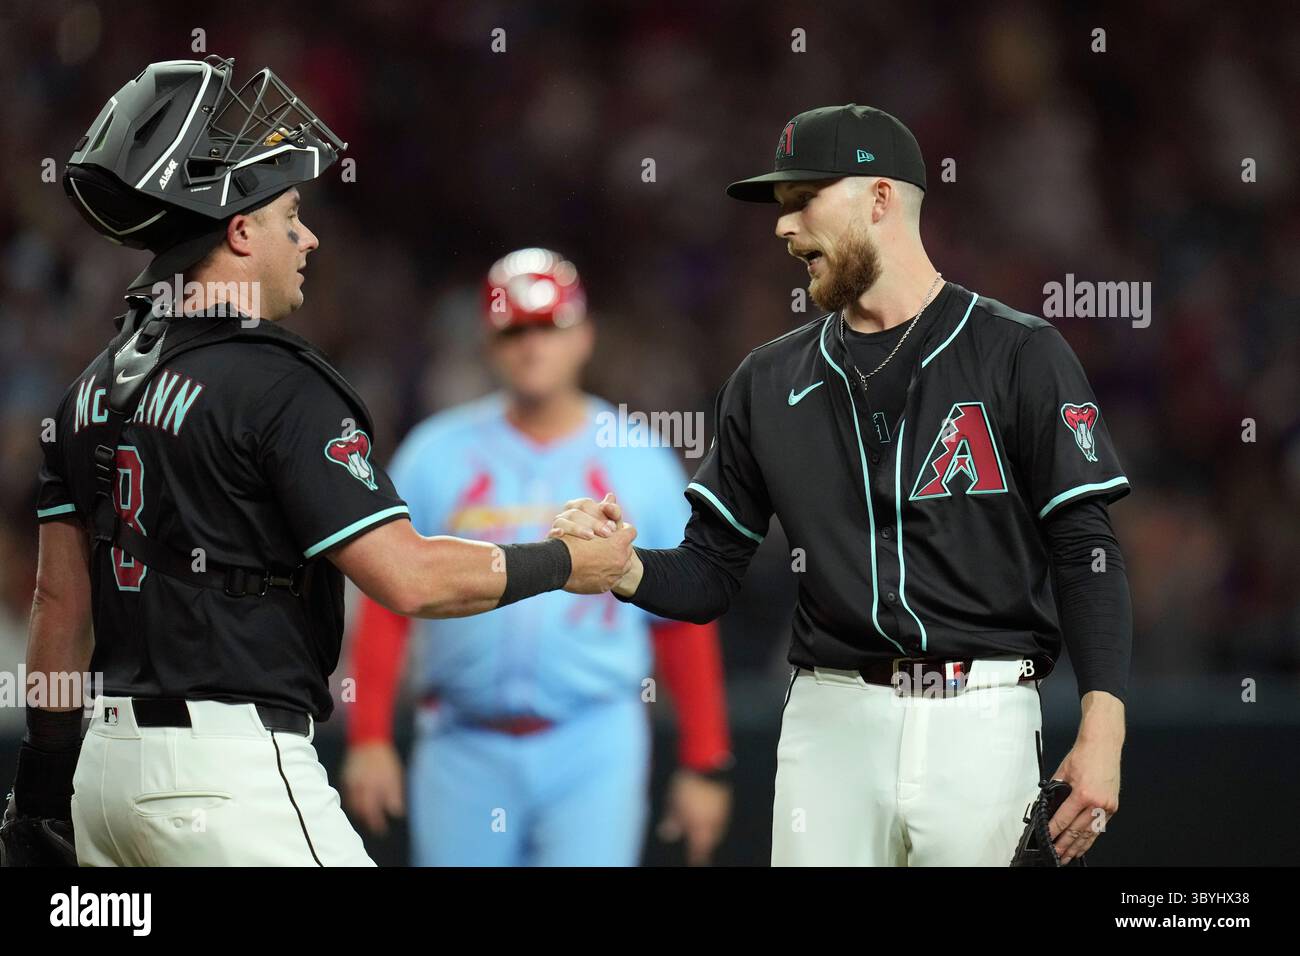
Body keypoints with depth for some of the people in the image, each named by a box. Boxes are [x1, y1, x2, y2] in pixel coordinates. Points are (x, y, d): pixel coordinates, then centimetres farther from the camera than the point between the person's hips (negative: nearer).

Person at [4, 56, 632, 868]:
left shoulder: (95, 389, 12)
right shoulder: (280, 387, -13)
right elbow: (408, 578, -16)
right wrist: (565, 565, -2)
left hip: (110, 766, 9)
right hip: (227, 769, -9)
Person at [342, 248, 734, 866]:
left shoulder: (640, 463, 7)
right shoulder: (436, 456, 6)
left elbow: (682, 624, 8)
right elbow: (386, 605, 4)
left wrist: (705, 765, 5)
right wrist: (368, 739, -5)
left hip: (593, 748, -1)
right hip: (465, 750, 1)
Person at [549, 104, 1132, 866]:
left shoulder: (1020, 357, -1)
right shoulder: (770, 381, 12)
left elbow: (1086, 552, -5)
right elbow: (708, 576, 13)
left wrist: (1102, 726, -16)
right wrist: (624, 569, -10)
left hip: (981, 718, -3)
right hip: (831, 719, 3)